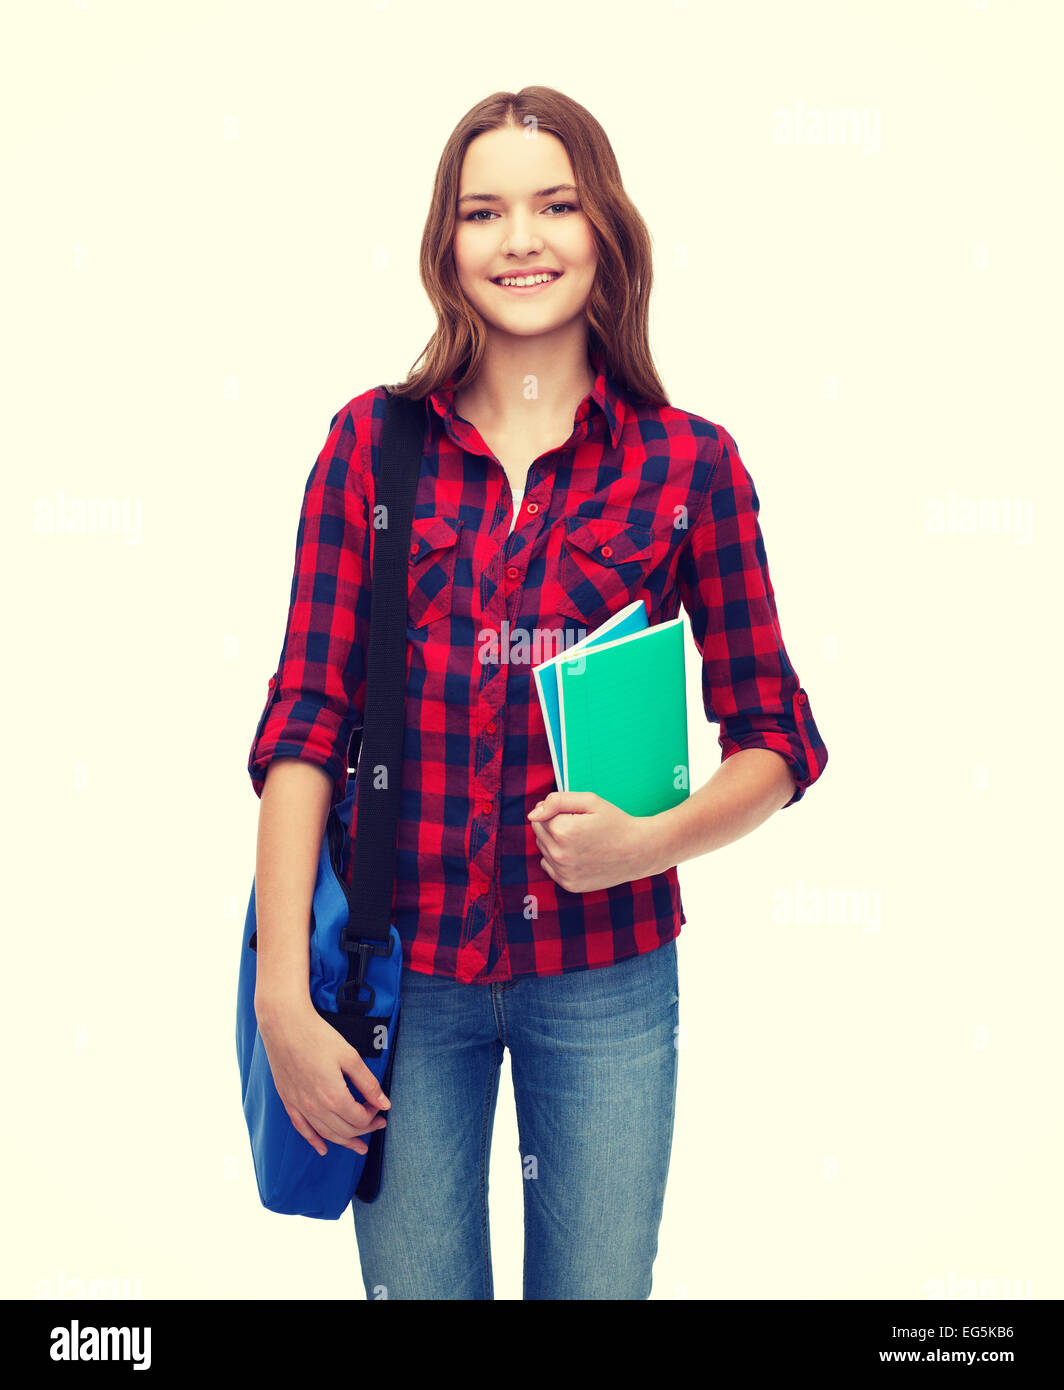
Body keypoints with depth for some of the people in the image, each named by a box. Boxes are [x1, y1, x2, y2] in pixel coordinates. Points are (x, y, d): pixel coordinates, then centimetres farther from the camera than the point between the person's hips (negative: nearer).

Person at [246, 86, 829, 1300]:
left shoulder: (688, 461, -1)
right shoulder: (372, 442, 1)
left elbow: (778, 742, 3)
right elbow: (305, 721, -3)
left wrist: (658, 838, -17)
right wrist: (283, 994, -8)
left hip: (605, 980, 0)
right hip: (402, 967, 0)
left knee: (598, 1283, 13)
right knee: (414, 1285, 13)